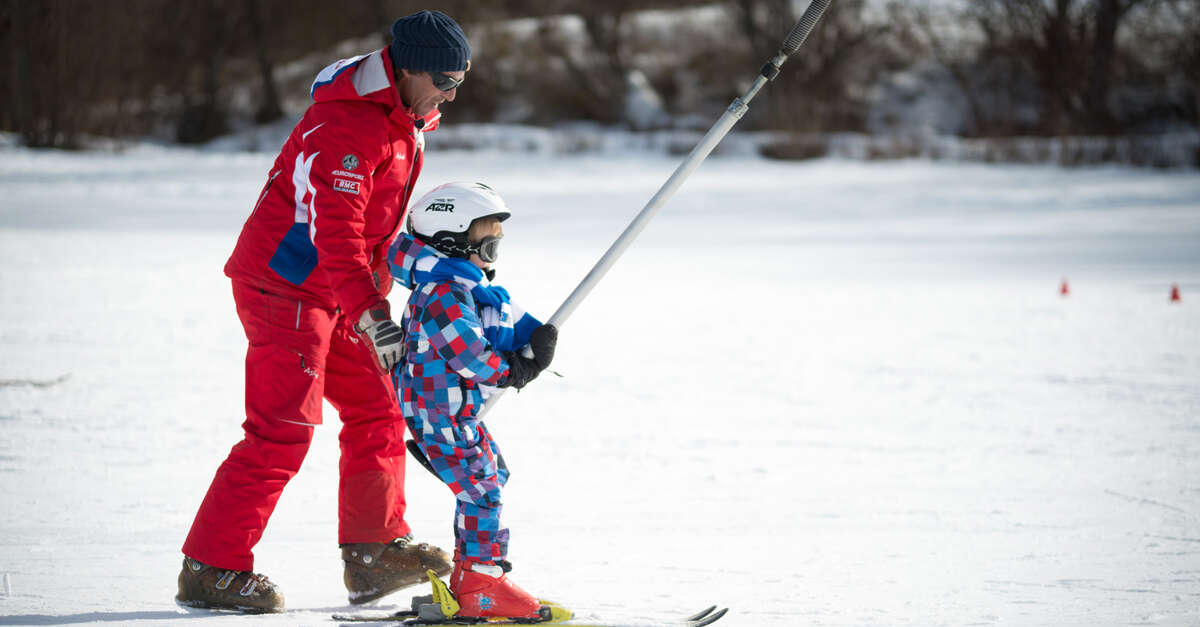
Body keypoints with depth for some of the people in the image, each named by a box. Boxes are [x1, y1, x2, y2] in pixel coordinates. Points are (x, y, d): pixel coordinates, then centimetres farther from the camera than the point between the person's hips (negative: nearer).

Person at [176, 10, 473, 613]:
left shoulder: (406, 120, 11)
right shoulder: (346, 124, -23)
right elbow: (334, 228, -31)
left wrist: (375, 288, 27)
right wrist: (370, 313, -37)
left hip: (335, 291, 10)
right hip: (283, 286, -10)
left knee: (375, 408, 11)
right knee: (283, 430, -13)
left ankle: (374, 553, 18)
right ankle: (210, 569, -9)